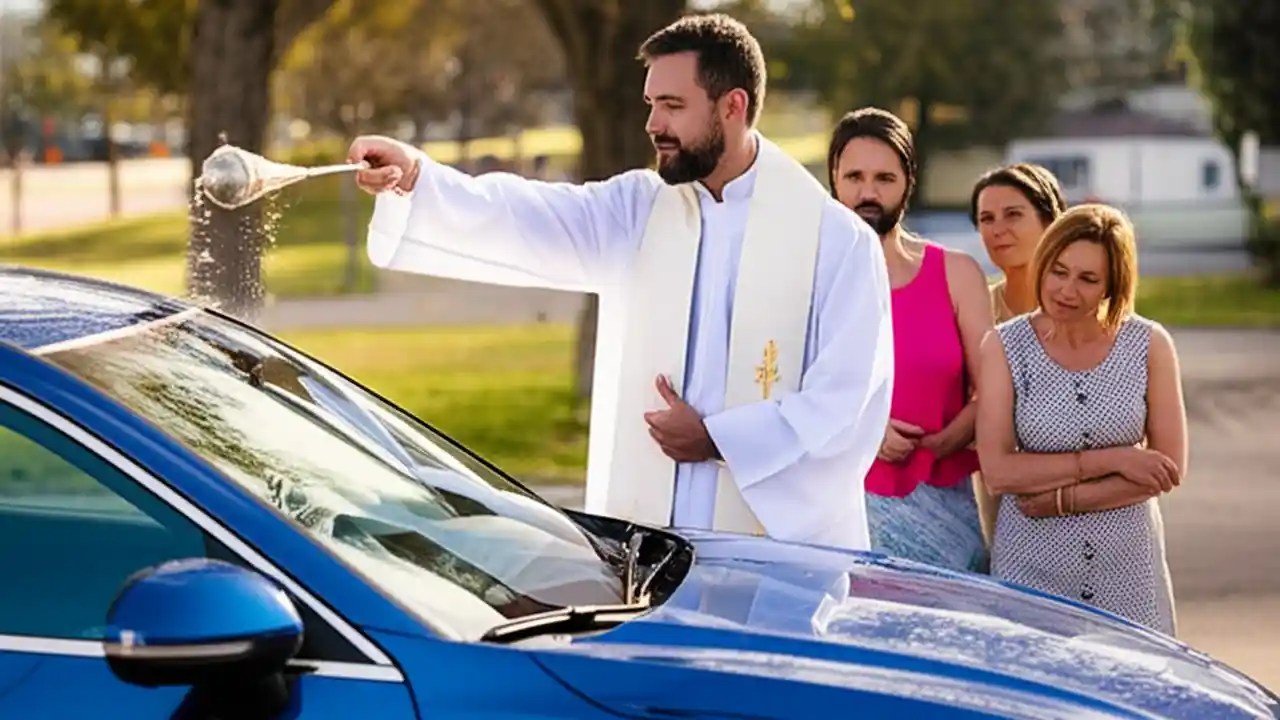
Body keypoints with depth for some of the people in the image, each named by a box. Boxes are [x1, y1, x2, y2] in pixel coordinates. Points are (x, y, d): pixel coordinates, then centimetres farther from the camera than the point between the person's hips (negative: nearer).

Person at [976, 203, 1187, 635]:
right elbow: (997, 471, -11)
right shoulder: (1005, 346, -3)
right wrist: (1113, 459, -13)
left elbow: (1170, 471, -4)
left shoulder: (1149, 345, -1)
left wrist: (1063, 499, -12)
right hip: (1032, 567, -1)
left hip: (1128, 570, 1)